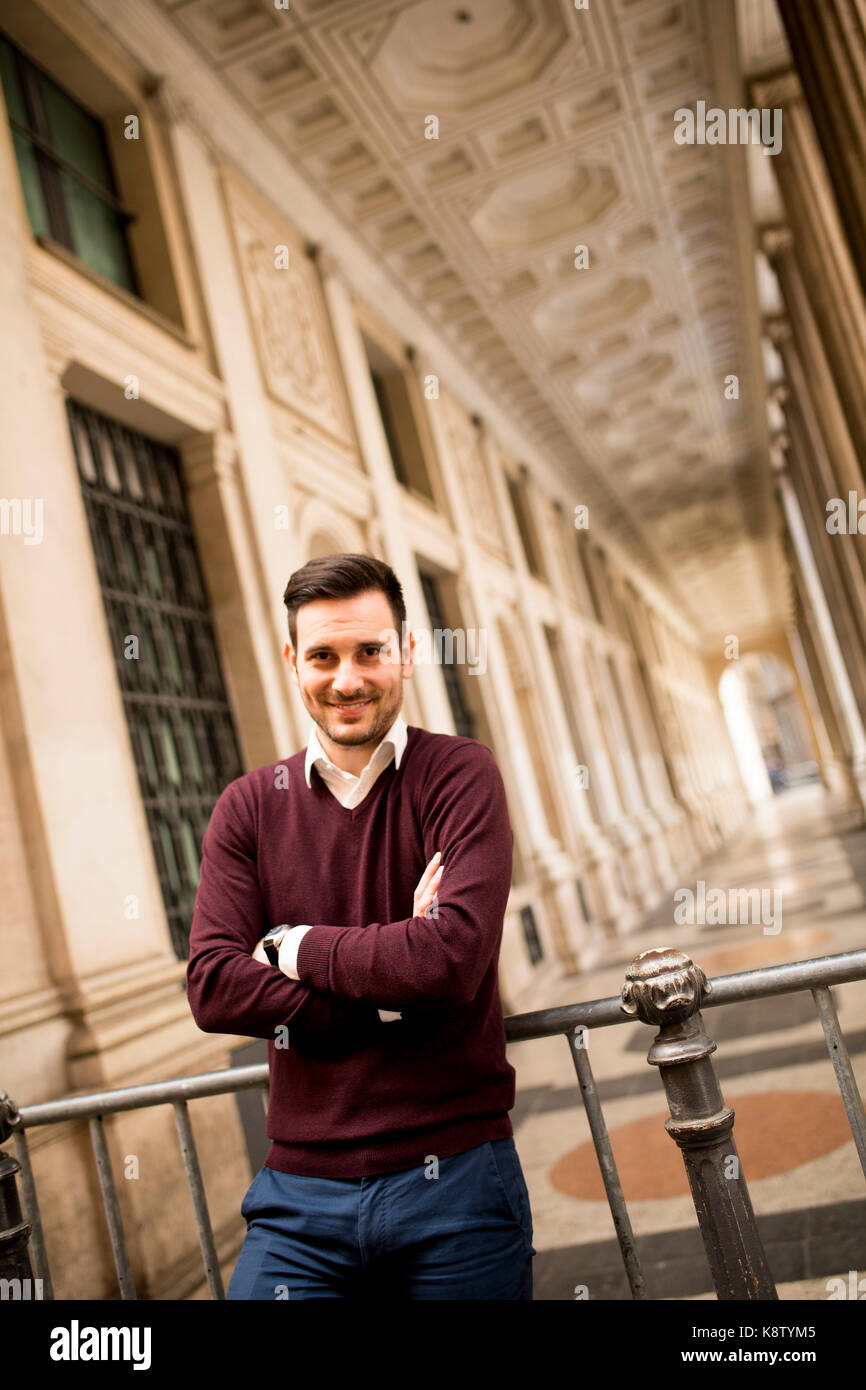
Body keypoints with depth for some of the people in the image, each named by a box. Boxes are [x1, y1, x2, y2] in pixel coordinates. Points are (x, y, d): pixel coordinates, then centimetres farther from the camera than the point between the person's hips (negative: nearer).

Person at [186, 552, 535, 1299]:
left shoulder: (461, 775, -7)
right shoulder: (248, 808, 2)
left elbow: (456, 955, -20)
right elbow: (213, 989, -8)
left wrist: (295, 947, -9)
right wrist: (390, 991, -16)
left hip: (455, 1175, -2)